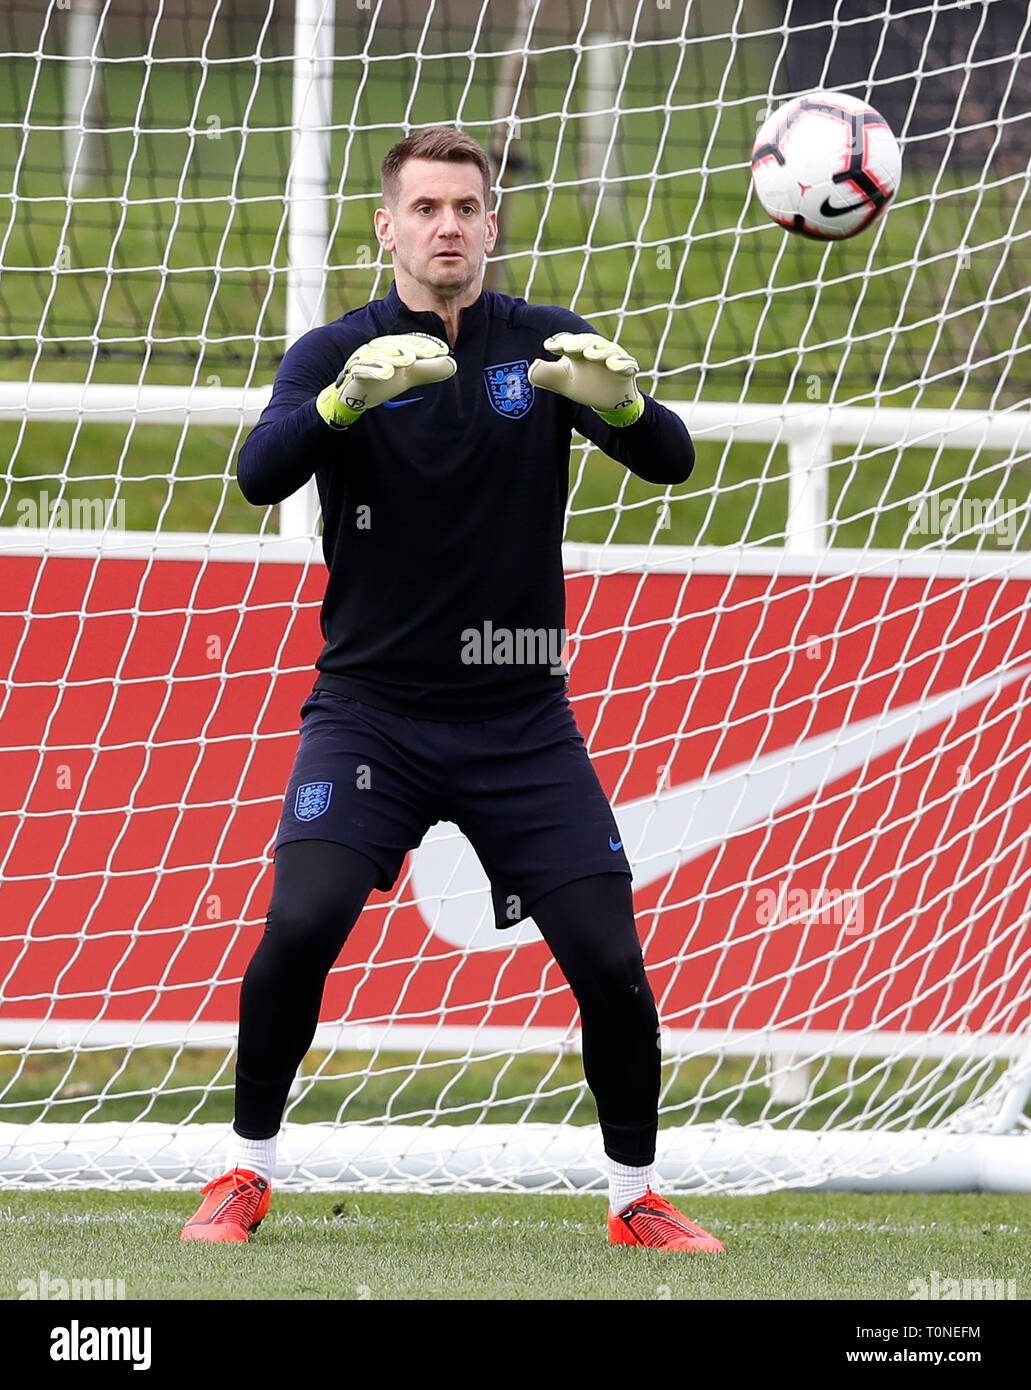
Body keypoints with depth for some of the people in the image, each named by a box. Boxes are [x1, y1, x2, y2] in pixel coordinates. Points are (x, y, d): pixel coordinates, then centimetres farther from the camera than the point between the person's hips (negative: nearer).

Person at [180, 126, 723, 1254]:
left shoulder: (547, 346, 0)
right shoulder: (336, 353, -3)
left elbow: (671, 462, -12)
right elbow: (260, 474, -20)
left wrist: (618, 399, -35)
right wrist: (346, 396, -40)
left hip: (520, 717, 1)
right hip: (370, 705, -1)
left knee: (609, 959, -6)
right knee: (300, 927, -19)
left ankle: (636, 1201, 14)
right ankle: (246, 1172, 0)